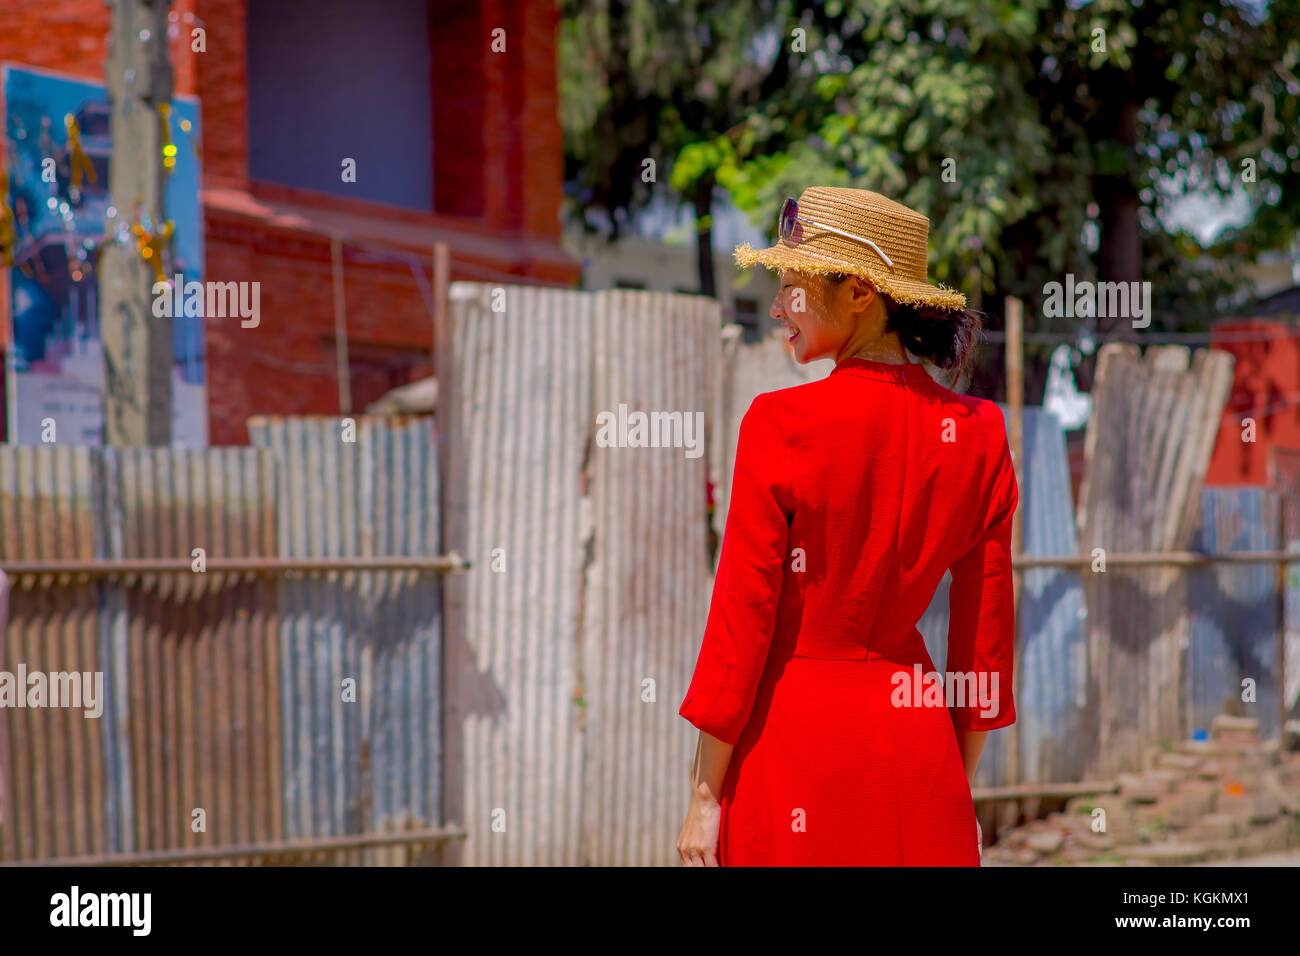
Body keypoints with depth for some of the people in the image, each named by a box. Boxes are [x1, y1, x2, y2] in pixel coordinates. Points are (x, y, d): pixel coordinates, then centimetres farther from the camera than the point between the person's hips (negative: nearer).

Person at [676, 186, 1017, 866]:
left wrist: (704, 798, -3)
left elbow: (740, 624, -11)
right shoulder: (977, 433, 1)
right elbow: (985, 635, 6)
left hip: (792, 730, -5)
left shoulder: (780, 426, -13)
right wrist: (958, 786, 16)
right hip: (917, 744, 5)